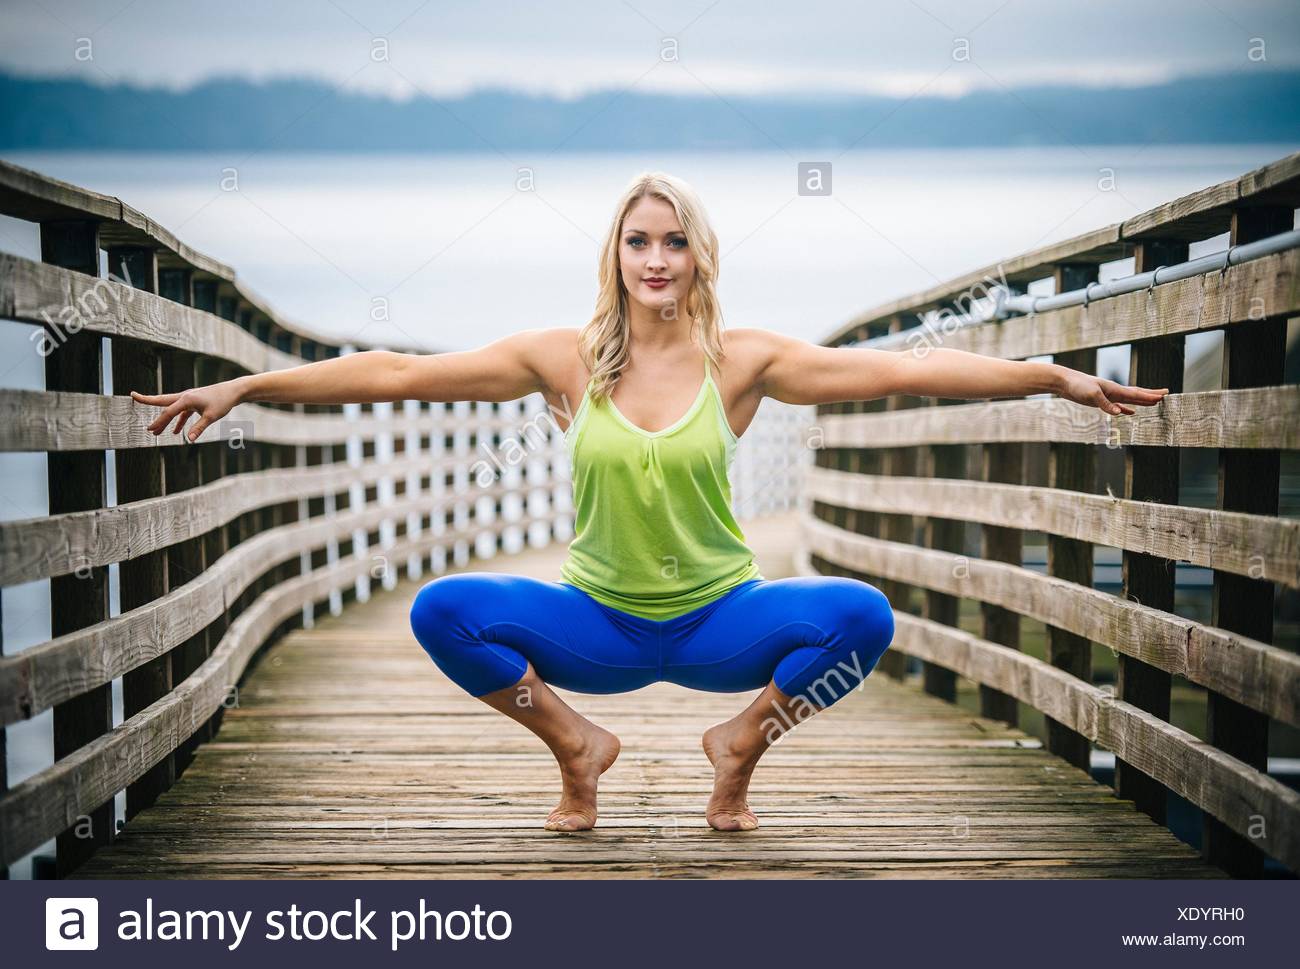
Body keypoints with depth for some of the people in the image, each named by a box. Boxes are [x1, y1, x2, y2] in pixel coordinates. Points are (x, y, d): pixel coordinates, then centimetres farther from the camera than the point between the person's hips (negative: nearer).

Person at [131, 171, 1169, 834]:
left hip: (720, 621, 0)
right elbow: (396, 373, -7)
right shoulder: (564, 358, -5)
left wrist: (1059, 377, -17)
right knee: (441, 610, -22)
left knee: (862, 616, -27)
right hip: (598, 625, 1)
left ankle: (743, 742, 4)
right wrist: (244, 387, -11)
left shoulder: (742, 360, -7)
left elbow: (906, 367, -12)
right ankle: (575, 744, 6)